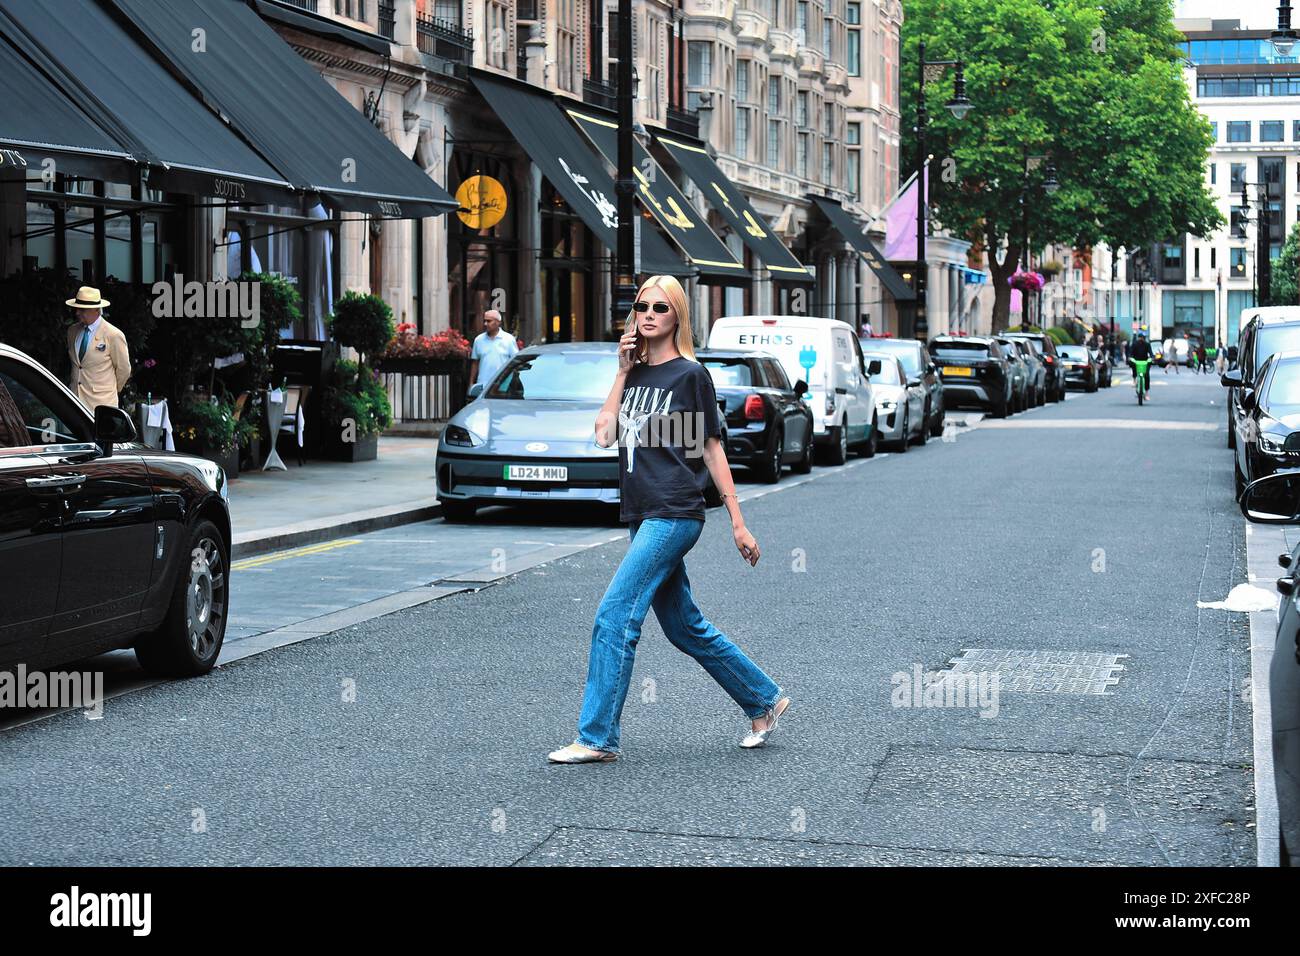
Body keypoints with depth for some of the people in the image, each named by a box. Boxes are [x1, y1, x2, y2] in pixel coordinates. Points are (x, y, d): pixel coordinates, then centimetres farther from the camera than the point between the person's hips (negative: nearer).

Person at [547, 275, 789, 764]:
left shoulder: (689, 374, -4)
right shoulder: (634, 373, 14)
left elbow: (711, 449, -2)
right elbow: (604, 434, 2)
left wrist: (738, 523, -2)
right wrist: (623, 371, 2)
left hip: (674, 515, -8)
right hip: (642, 516, 8)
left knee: (614, 617, -12)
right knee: (685, 627, 14)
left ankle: (597, 738, -7)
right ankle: (764, 701, 29)